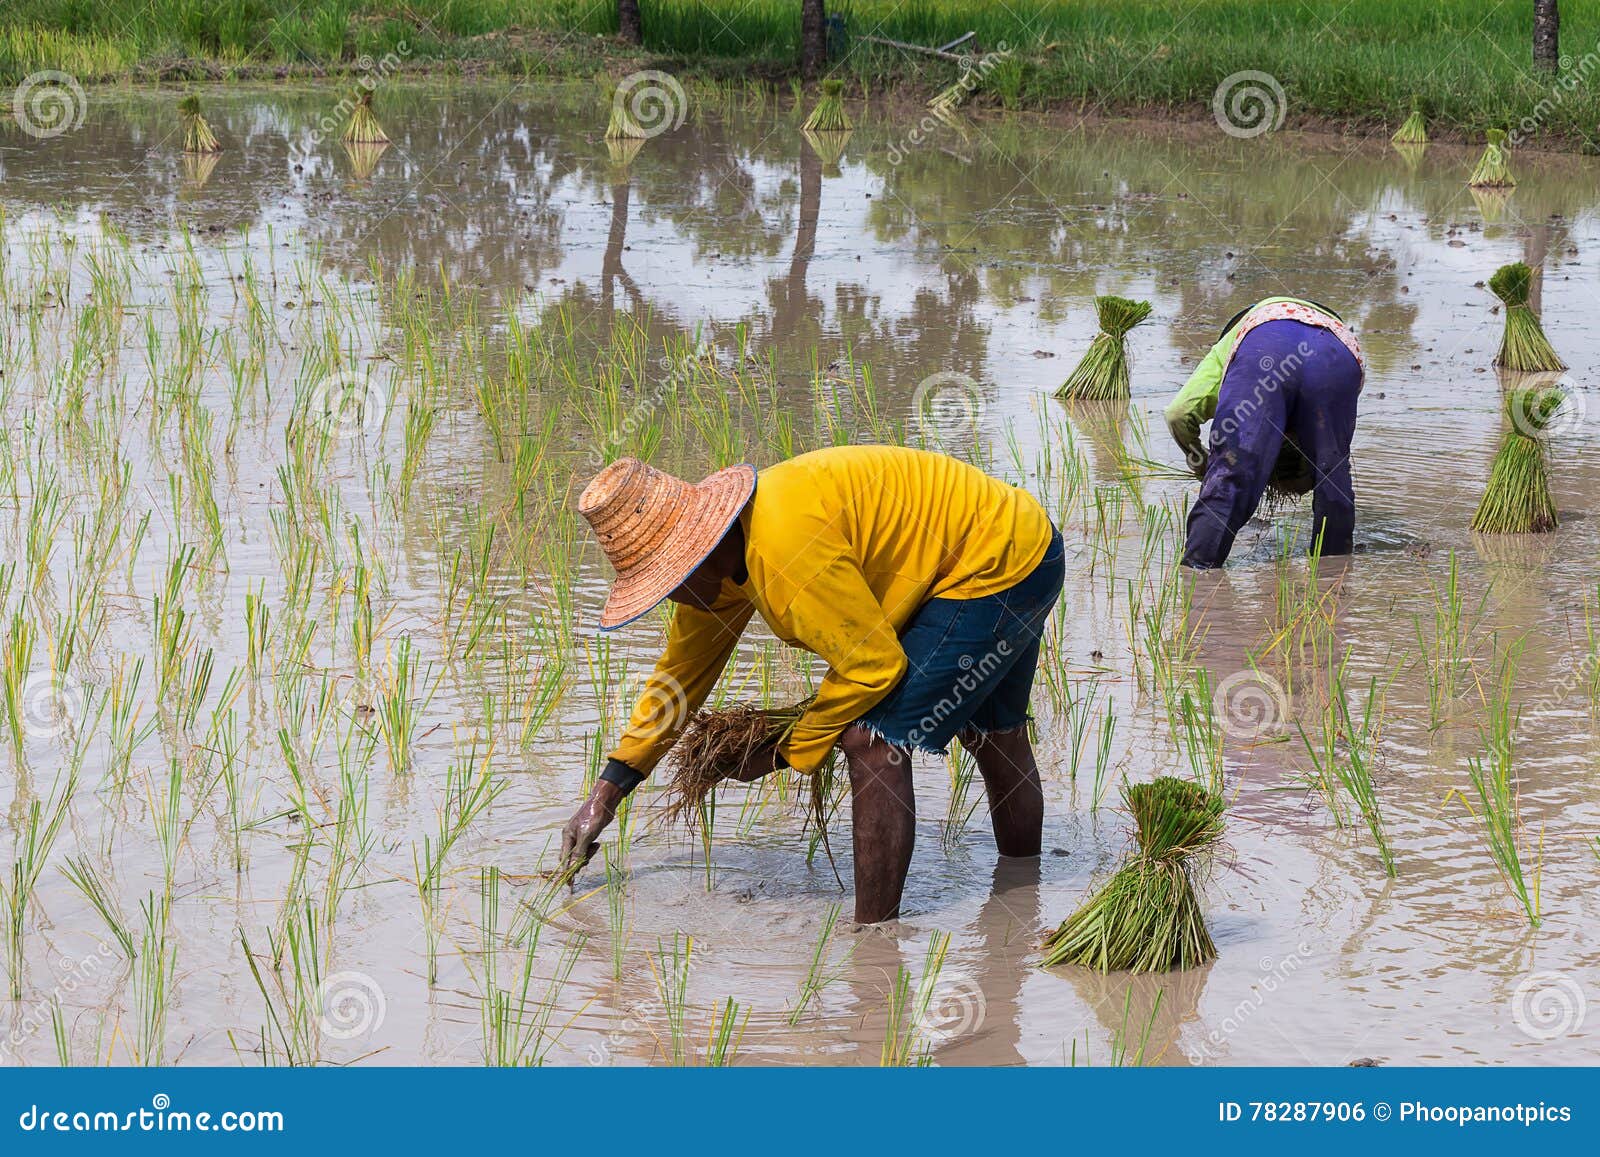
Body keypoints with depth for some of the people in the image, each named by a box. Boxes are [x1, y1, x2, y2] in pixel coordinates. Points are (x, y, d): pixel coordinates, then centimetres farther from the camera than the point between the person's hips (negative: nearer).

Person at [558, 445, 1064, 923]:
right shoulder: (718, 556, -3)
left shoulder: (783, 544, -34)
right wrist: (604, 795, 8)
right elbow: (681, 673, 9)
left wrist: (790, 753, -12)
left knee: (873, 741, -17)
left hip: (996, 565, -10)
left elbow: (873, 663, -26)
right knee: (992, 737, 29)